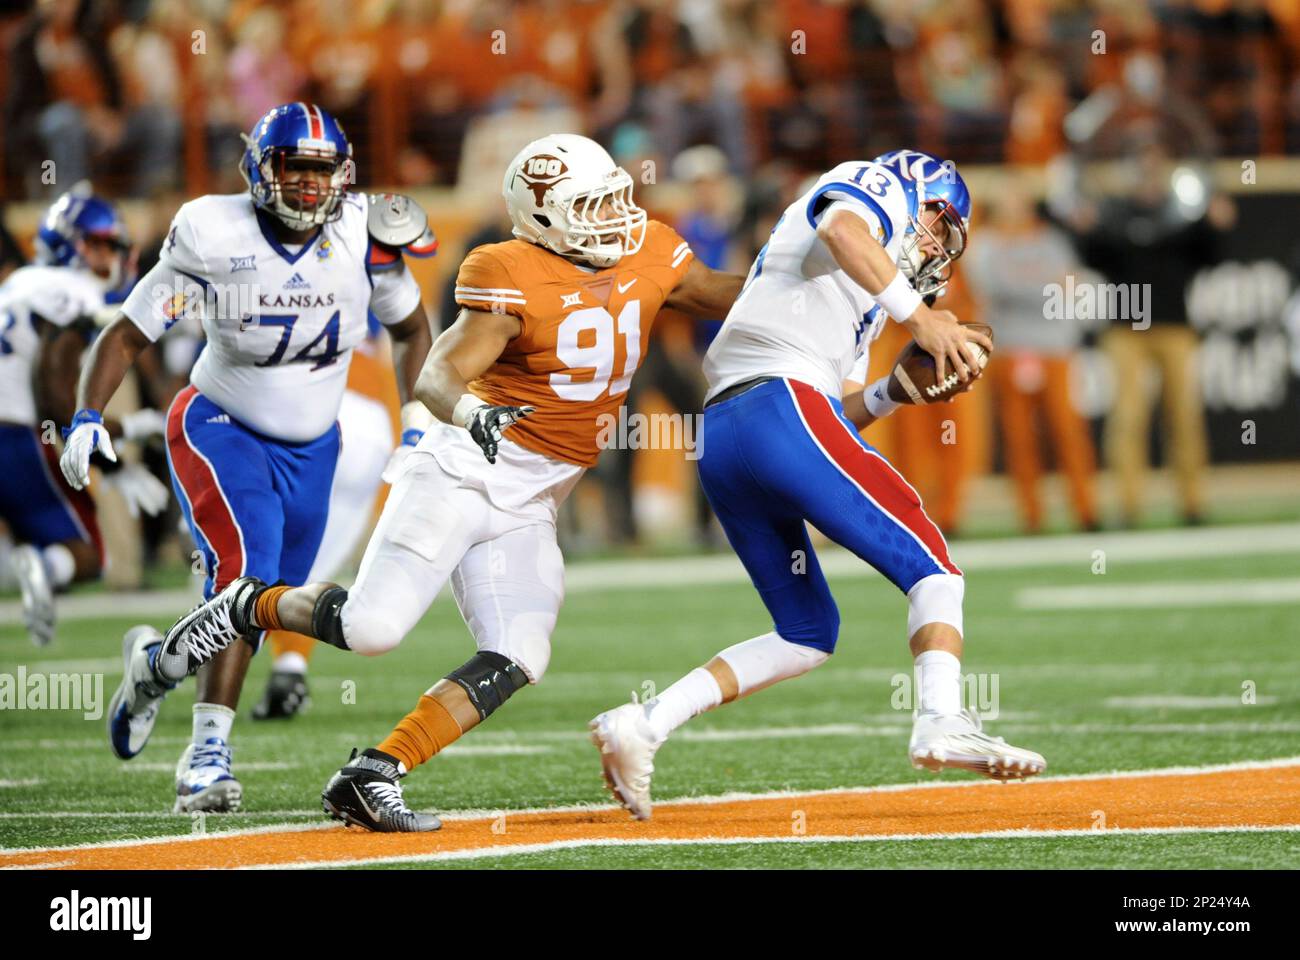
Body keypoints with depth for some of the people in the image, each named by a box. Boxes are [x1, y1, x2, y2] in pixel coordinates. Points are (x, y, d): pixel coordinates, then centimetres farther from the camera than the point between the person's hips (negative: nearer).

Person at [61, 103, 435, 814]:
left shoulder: (363, 241, -10)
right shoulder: (214, 239, -18)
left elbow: (410, 330, 9)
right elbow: (126, 335, -10)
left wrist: (417, 420, -2)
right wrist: (88, 417, -23)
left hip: (311, 447, 4)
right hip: (221, 430, -4)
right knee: (246, 574, -25)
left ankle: (154, 665, 35)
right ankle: (209, 749, -8)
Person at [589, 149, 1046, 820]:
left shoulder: (864, 294, 38)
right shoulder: (879, 187, 14)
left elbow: (835, 419, 28)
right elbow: (842, 227, -13)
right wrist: (918, 317, -13)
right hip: (781, 404, -9)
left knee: (808, 633, 13)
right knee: (929, 562, -9)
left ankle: (640, 726, 4)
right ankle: (942, 722, -29)